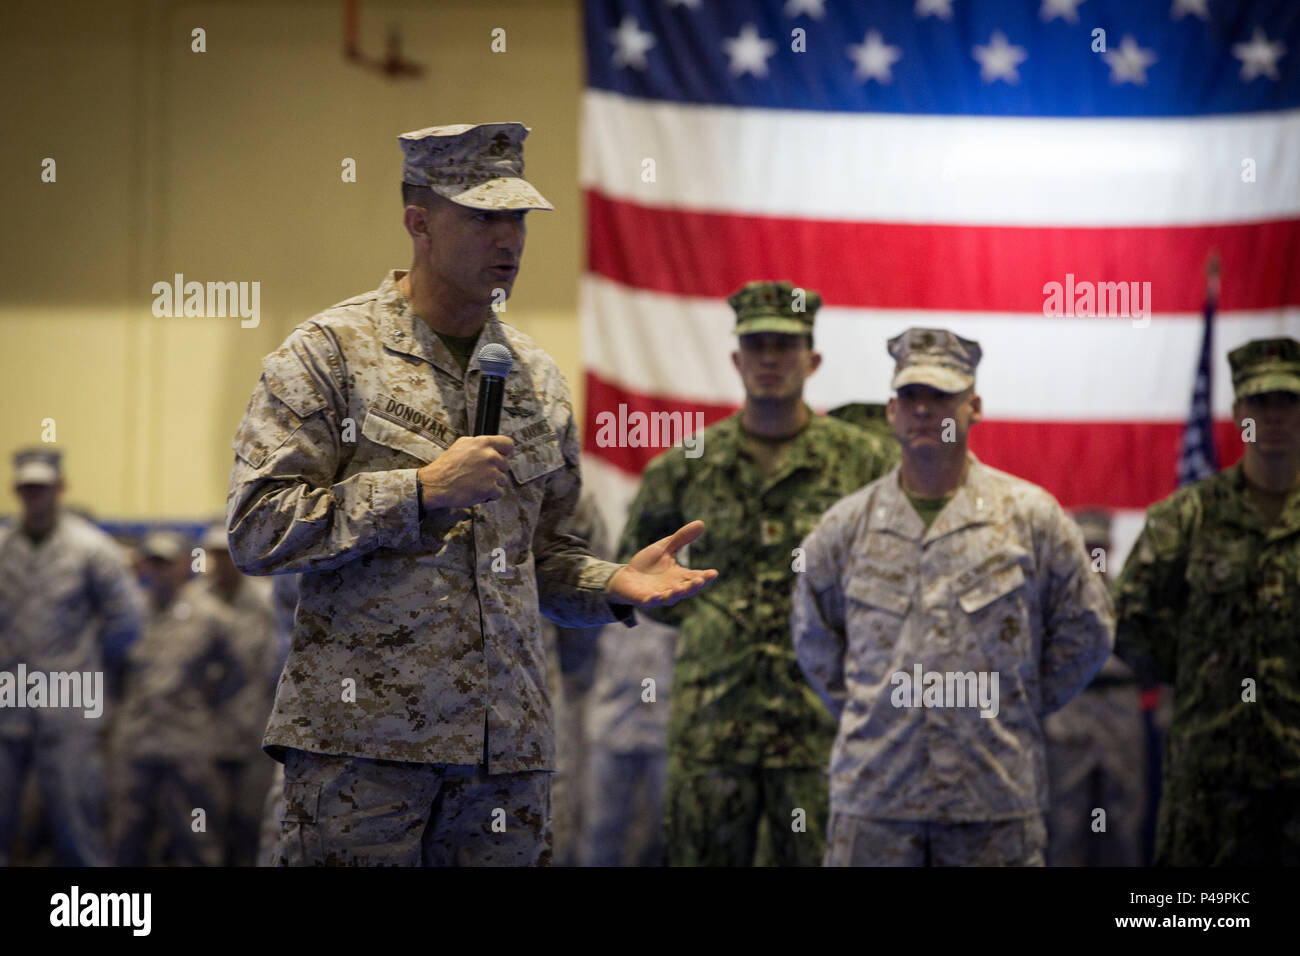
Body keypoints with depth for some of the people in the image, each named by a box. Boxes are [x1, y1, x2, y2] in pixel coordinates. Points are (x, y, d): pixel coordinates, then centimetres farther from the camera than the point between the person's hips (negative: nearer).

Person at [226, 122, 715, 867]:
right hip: (361, 743, -5)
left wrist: (614, 585, 3)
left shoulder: (537, 377, 18)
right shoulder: (328, 354, -1)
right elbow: (257, 531, -9)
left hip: (508, 747, 5)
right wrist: (421, 490, -14)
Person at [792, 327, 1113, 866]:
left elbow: (1084, 631, 10)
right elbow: (814, 639, 21)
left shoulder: (1030, 515, 3)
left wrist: (1015, 709, 8)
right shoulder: (847, 526, 7)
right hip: (871, 797, 1)